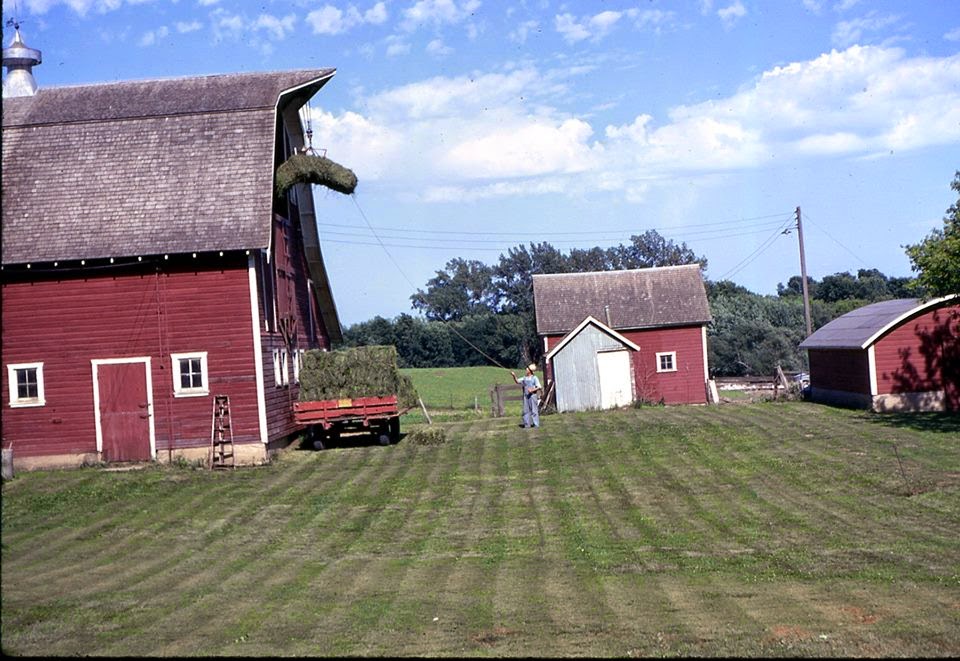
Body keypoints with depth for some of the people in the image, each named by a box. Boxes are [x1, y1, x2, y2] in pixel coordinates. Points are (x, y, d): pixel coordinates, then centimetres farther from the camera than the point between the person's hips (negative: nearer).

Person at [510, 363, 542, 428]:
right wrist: (514, 376, 0)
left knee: (534, 410, -4)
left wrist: (532, 390, -19)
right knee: (526, 410, 4)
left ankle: (536, 424, 1)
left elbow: (539, 387, -6)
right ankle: (527, 424, 8)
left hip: (532, 395, -5)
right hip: (526, 396, 5)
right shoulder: (525, 378, 12)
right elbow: (517, 381, 15)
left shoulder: (534, 378, -3)